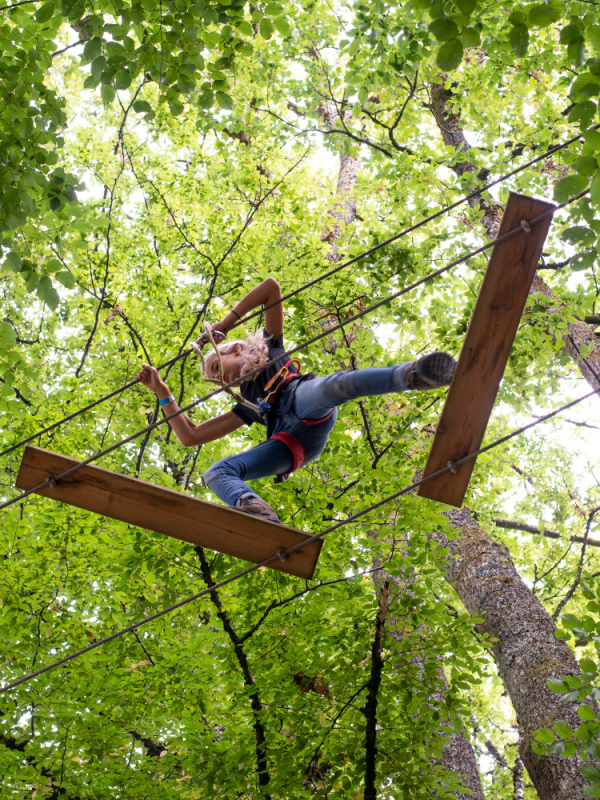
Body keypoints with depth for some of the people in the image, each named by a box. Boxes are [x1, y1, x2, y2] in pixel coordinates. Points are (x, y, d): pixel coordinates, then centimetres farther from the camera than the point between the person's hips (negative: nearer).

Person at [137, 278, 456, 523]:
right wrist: (162, 392, 36)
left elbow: (272, 287, 27)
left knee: (332, 385, -40)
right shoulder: (246, 406, 40)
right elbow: (189, 436, 35)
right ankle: (255, 510, -50)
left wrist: (225, 323, 28)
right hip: (290, 444, 5)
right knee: (216, 473, -17)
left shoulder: (270, 349, 33)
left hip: (303, 400, -4)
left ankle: (412, 375, -60)